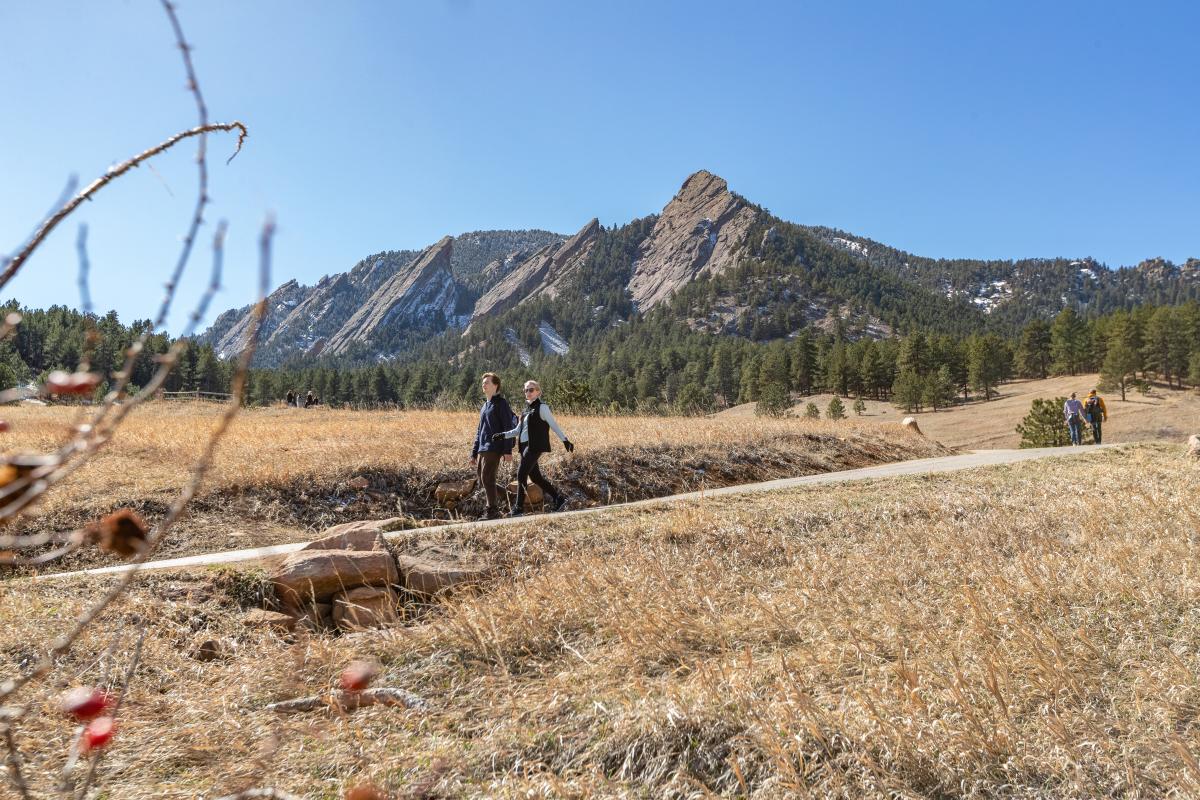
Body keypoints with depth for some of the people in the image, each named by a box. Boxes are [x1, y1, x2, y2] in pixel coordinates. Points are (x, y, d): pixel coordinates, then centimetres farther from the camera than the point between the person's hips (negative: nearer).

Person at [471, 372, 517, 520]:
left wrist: (508, 451, -19)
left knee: (487, 479, -8)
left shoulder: (501, 403, -5)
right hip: (482, 450, 9)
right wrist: (474, 453, 20)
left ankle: (492, 511, 1)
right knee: (482, 479, 7)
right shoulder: (485, 405, 20)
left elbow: (508, 427, -12)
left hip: (494, 449, -8)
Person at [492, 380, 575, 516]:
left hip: (535, 446, -8)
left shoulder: (542, 407, -3)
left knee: (521, 474, -11)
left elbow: (554, 425, -8)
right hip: (525, 446, 8)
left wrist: (565, 440, -14)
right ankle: (558, 499, 18)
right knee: (535, 476, 9)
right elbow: (518, 430, 20)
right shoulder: (527, 409, 19)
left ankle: (519, 508, -5)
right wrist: (502, 435, 7)